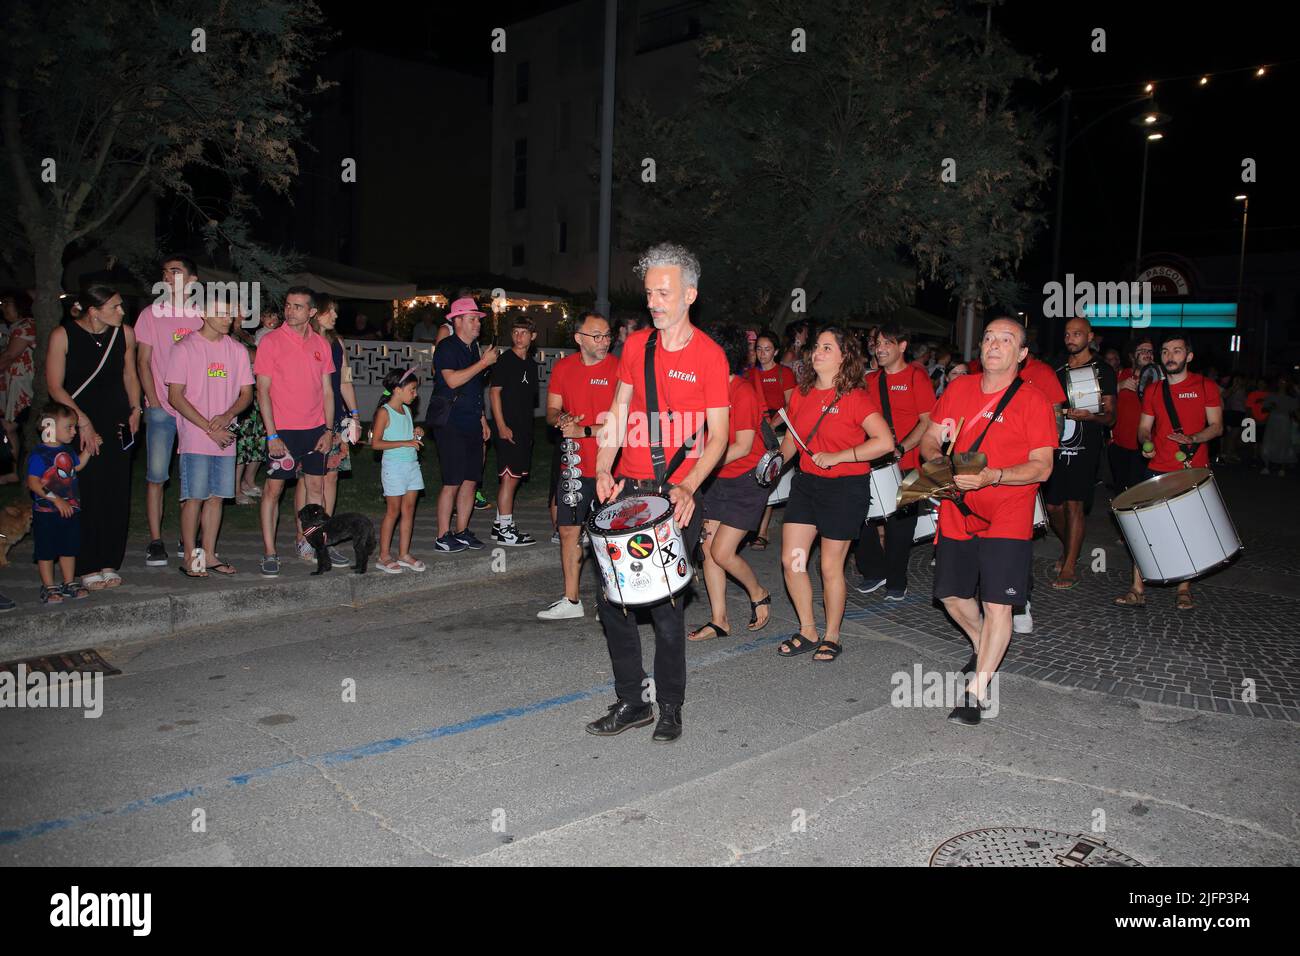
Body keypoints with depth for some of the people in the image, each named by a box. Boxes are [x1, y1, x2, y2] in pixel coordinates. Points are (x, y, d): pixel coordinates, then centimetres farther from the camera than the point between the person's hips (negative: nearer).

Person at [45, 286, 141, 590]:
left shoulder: (125, 333, 2)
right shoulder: (63, 335, -8)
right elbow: (55, 386, -7)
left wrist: (135, 410, 9)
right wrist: (82, 421, -12)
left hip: (117, 424, 4)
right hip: (76, 425, -4)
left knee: (117, 494, 3)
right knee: (85, 496, -3)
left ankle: (109, 564, 13)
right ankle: (88, 568, 6)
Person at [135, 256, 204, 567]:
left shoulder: (202, 316, 9)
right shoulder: (151, 314, 5)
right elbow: (143, 362, 3)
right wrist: (154, 402, -7)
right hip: (162, 409, -2)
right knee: (156, 476, -4)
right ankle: (155, 541, 2)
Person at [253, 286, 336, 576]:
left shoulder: (321, 344, 7)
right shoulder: (271, 341, -6)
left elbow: (327, 390, 10)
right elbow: (263, 391, -8)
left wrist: (328, 430, 2)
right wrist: (272, 435, -13)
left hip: (316, 429, 5)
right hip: (283, 430, -4)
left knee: (316, 486, 11)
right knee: (273, 488, 0)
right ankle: (269, 553, 7)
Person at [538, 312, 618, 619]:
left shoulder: (619, 369, -8)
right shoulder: (563, 368, 8)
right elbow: (551, 411, 14)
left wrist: (582, 431, -17)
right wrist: (562, 418, -9)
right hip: (574, 464, 5)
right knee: (568, 530, 10)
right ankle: (571, 601, 23)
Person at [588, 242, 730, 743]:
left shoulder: (709, 355, -5)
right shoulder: (635, 344, 9)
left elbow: (718, 435, -7)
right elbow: (619, 410, 13)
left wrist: (688, 486, -22)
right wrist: (603, 469, 0)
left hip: (676, 493, -5)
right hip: (628, 487, 5)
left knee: (665, 604, -1)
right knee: (610, 595, 5)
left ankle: (670, 707, 18)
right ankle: (632, 701, 20)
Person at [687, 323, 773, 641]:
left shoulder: (743, 391, -17)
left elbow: (743, 446, -19)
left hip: (746, 482, -8)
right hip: (717, 480, 8)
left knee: (722, 552, -9)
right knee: (708, 547, 4)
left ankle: (759, 594, 19)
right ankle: (719, 620, 15)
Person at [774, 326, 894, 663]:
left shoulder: (856, 397, -12)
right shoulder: (801, 394, 6)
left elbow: (885, 441, -22)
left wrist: (836, 457, -21)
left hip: (845, 487, -6)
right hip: (806, 482, 6)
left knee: (830, 566, 3)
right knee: (791, 560, 3)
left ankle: (832, 637, 23)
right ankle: (808, 632, 21)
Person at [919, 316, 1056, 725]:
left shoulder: (1032, 400, -8)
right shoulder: (958, 388, 6)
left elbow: (1041, 467, -12)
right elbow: (930, 438, 14)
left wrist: (990, 476, -26)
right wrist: (935, 458, -9)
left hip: (1007, 519, -5)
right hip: (957, 513, 5)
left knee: (996, 604, -7)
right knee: (952, 596, 15)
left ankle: (976, 691, 4)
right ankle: (984, 649, 44)